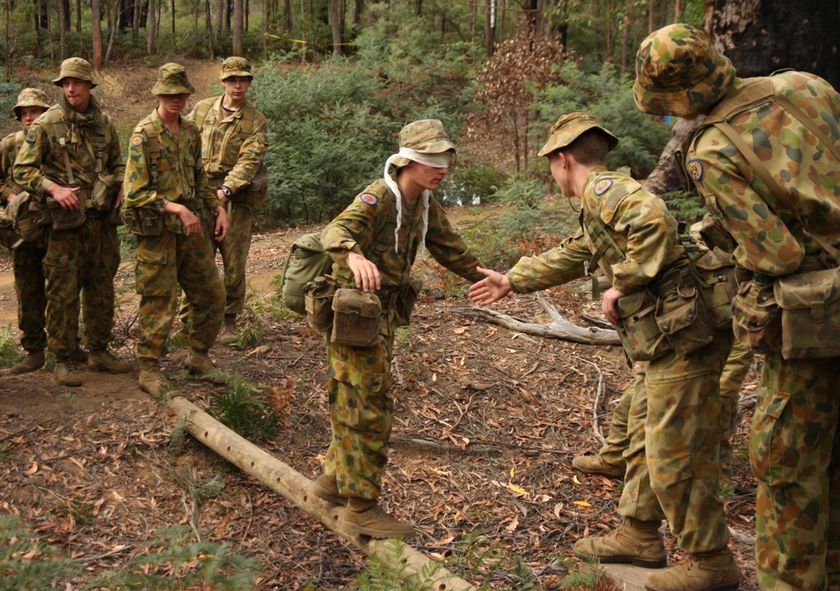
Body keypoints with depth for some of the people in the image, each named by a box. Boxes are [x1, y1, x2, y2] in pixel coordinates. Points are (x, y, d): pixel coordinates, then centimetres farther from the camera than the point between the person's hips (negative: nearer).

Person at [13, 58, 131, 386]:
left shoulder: (104, 122, 8)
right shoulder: (46, 124, -7)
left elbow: (116, 163, 21)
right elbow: (21, 170, -8)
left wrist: (121, 186, 1)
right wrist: (54, 188, -23)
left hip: (103, 220, 5)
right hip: (67, 221, -5)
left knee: (101, 290, 13)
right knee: (63, 293, -1)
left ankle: (99, 352, 26)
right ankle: (63, 360, 9)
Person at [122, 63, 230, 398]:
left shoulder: (191, 132, 10)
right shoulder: (144, 135, -11)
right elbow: (135, 193, -15)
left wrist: (218, 208, 8)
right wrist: (177, 208, -23)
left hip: (192, 228, 7)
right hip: (158, 232, -7)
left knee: (212, 296, 11)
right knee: (159, 304, -2)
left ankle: (199, 357, 28)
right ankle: (149, 370, 12)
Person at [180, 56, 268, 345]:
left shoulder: (256, 122, -1)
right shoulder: (203, 109, 8)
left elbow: (249, 161, -13)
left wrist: (226, 189, -26)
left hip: (235, 198, -2)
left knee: (234, 264, 2)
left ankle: (229, 321, 15)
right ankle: (190, 318, 17)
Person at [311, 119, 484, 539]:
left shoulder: (425, 205, 5)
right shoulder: (377, 197, -20)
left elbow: (448, 247, 20)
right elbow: (337, 230, -38)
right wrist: (354, 255, -60)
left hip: (385, 312, 9)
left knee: (355, 403, 18)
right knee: (371, 407, -6)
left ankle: (335, 478, 35)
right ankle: (361, 507, 3)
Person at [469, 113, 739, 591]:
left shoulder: (603, 189, -10)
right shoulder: (607, 198, 22)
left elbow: (657, 224, -29)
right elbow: (571, 257, 36)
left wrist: (623, 286, -18)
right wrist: (511, 281, 43)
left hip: (680, 337, -11)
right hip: (666, 340, 11)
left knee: (675, 454, -2)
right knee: (644, 439, 20)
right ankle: (639, 536, 32)